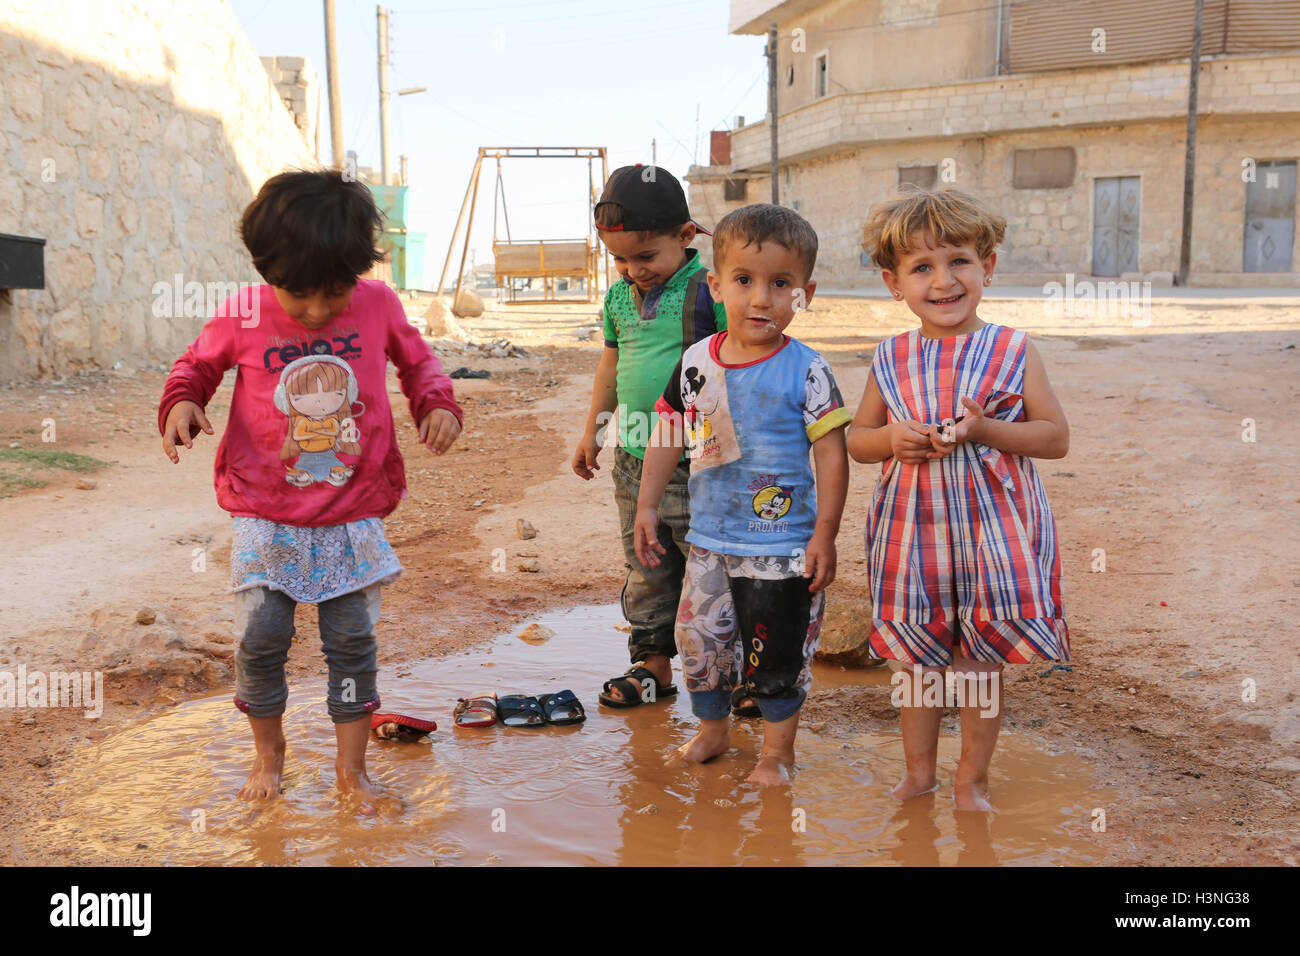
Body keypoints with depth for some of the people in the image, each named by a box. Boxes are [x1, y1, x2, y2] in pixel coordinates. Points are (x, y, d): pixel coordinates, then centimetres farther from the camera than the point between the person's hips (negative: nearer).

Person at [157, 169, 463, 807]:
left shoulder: (378, 306, -7)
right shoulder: (242, 317, -9)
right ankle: (268, 752, 29)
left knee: (352, 639, 6)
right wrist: (181, 403, -13)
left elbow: (416, 359, 11)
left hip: (352, 516, 1)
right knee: (261, 636, 1)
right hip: (265, 518, 0)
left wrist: (437, 404, -8)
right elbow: (197, 364, 8)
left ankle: (351, 767, 23)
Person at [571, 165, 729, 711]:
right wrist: (591, 431, 26)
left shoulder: (709, 291, -11)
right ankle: (652, 664, 29)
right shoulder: (619, 297, 9)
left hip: (695, 461, -6)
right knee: (646, 572, 15)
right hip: (634, 461, 6)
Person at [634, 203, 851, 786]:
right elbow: (668, 433, 10)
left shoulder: (805, 371, -12)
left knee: (777, 650, 5)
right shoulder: (697, 362, 0)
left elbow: (832, 455, -10)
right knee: (699, 638, 14)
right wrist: (647, 505, 10)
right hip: (709, 538, 5)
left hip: (782, 542, -4)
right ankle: (712, 729, 38)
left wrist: (824, 535, -12)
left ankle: (778, 748, 27)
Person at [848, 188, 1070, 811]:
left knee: (980, 658, 8)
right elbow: (856, 438, 10)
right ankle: (918, 772, 33)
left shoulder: (1012, 352, -4)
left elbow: (1057, 438, -4)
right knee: (915, 654, 14)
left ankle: (972, 779, 27)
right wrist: (892, 439, -12)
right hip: (912, 528, 2)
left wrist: (985, 429, -20)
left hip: (991, 528, -2)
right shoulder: (892, 359, 3)